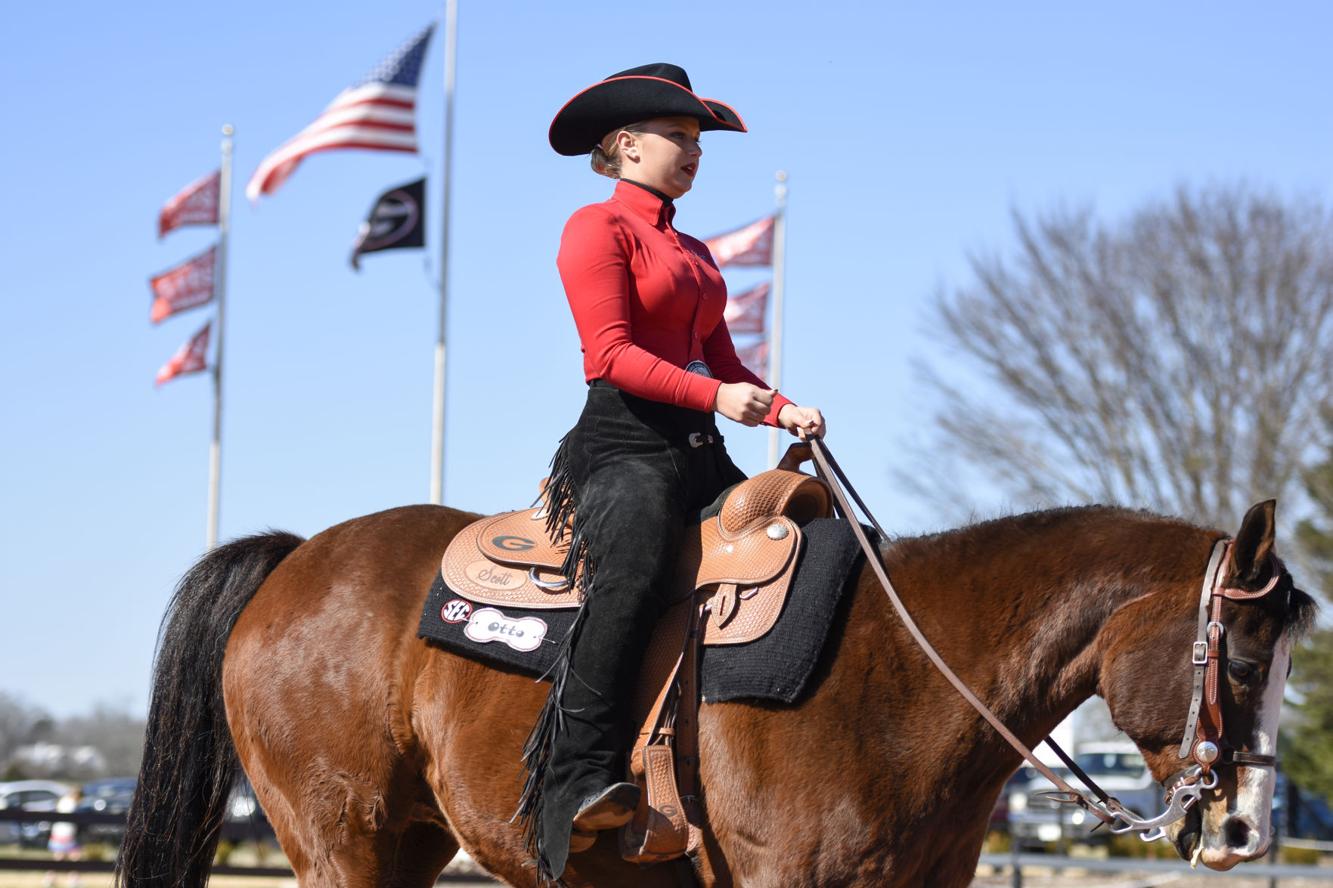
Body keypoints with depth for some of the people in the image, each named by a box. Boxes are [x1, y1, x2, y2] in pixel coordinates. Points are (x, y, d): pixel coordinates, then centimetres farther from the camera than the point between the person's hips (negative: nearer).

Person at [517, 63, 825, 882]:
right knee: (630, 575, -33)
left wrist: (784, 410, 1)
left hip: (698, 449, 9)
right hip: (623, 442, -9)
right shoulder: (599, 227, 1)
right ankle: (578, 782, -37)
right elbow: (611, 353, -11)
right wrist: (717, 396, -20)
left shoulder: (692, 251, 27)